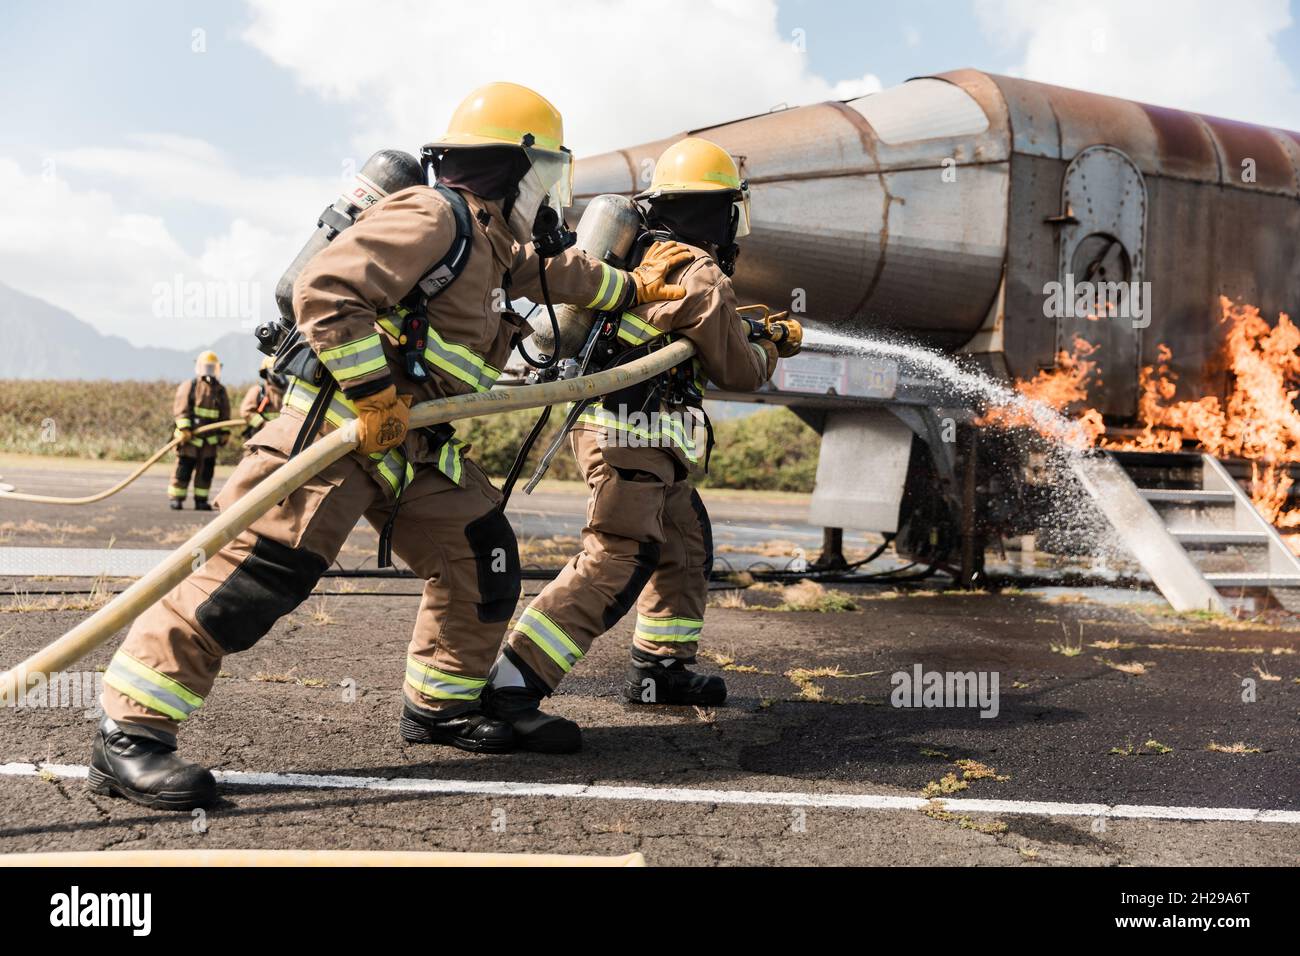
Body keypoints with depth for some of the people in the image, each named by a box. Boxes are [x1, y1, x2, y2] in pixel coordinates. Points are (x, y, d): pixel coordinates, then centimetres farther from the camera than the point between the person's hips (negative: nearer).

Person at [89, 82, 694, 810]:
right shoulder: (435, 217, -13)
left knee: (483, 559, 12)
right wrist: (374, 394, -22)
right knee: (264, 570, -16)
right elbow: (327, 290, -22)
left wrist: (634, 289, 47)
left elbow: (554, 272, 40)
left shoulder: (495, 243, 18)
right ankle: (131, 733, -11)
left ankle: (439, 705, 28)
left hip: (419, 447, 10)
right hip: (339, 423, -10)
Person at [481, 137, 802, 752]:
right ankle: (511, 685, -24)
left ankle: (660, 669, 28)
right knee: (617, 561, -17)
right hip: (632, 436, -10)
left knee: (686, 543, 21)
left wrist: (756, 331, 38)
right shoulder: (702, 276, -12)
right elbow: (737, 371, -3)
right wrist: (773, 345, 17)